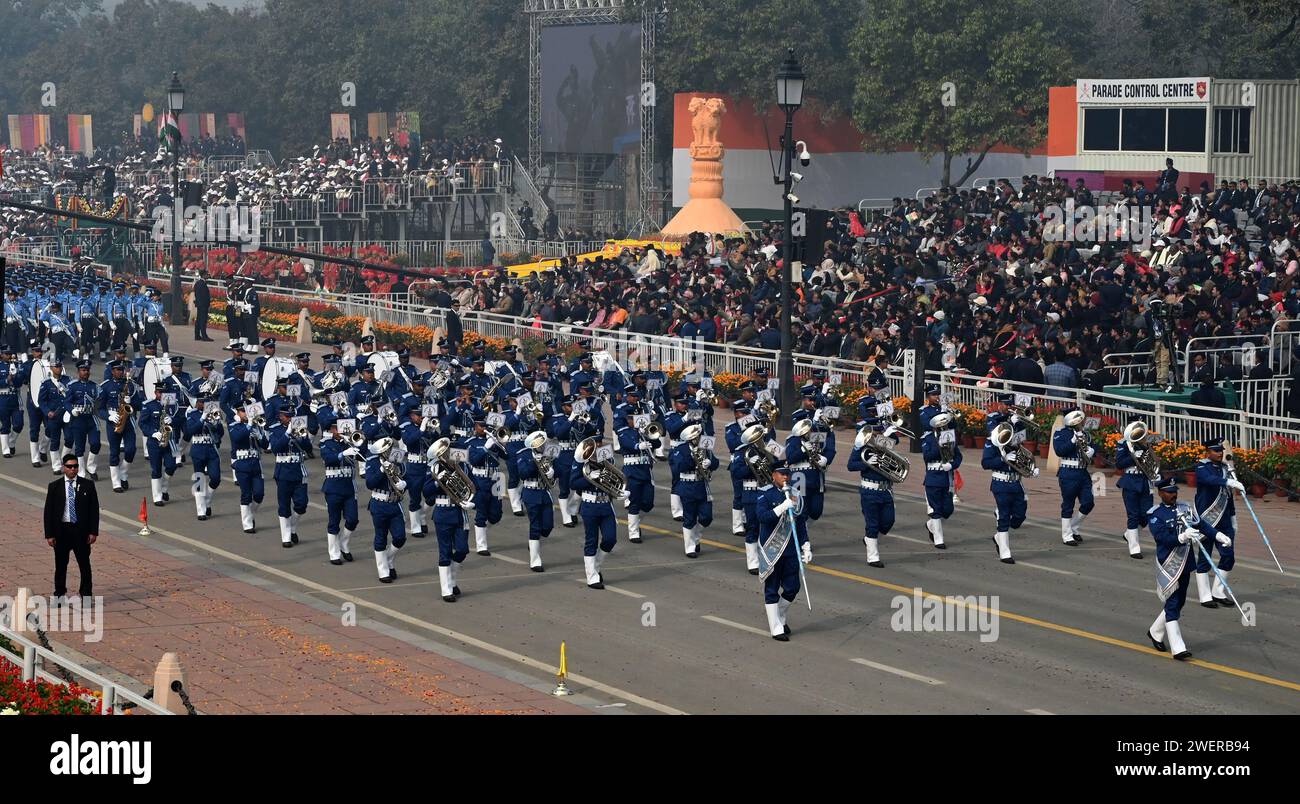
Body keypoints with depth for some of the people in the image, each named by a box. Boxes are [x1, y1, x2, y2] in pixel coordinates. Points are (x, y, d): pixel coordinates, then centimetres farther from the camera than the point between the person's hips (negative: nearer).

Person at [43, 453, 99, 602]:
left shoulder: (87, 485, 1)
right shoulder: (55, 487, 1)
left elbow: (94, 509, 2)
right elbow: (48, 511, 2)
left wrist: (93, 532, -4)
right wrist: (49, 534, -4)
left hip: (81, 530, 0)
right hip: (61, 530, 0)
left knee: (84, 564, 5)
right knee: (60, 564, 7)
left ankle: (86, 594, 15)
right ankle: (59, 594, 18)